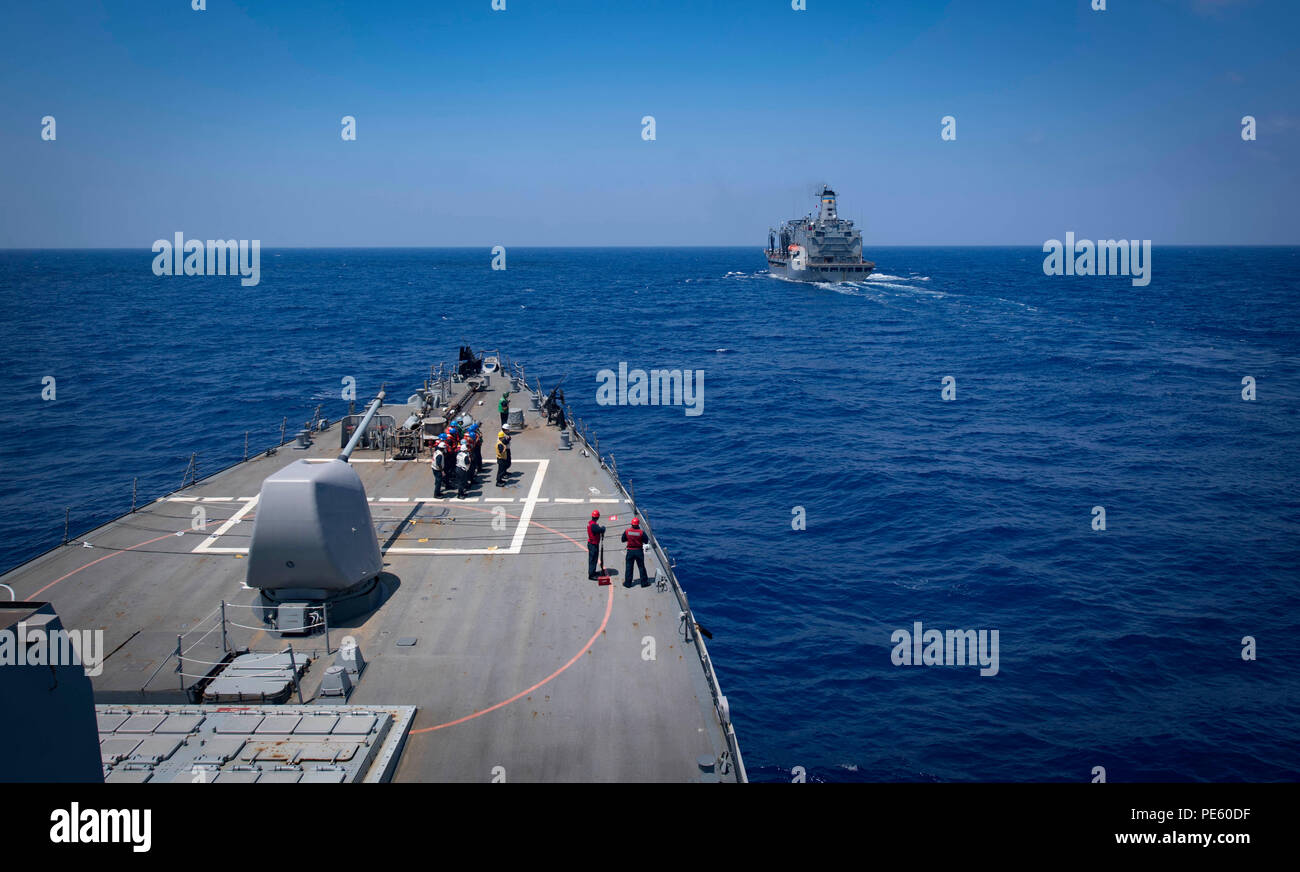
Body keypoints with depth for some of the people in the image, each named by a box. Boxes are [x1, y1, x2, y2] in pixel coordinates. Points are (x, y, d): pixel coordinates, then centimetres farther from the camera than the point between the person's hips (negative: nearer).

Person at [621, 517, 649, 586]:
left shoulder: (627, 531, -8)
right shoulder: (641, 532, -12)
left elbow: (623, 540, 4)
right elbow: (646, 541, -3)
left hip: (630, 551, 1)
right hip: (639, 551, -1)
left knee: (628, 567, 9)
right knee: (641, 567, 10)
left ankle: (627, 582, 12)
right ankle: (644, 582, 16)